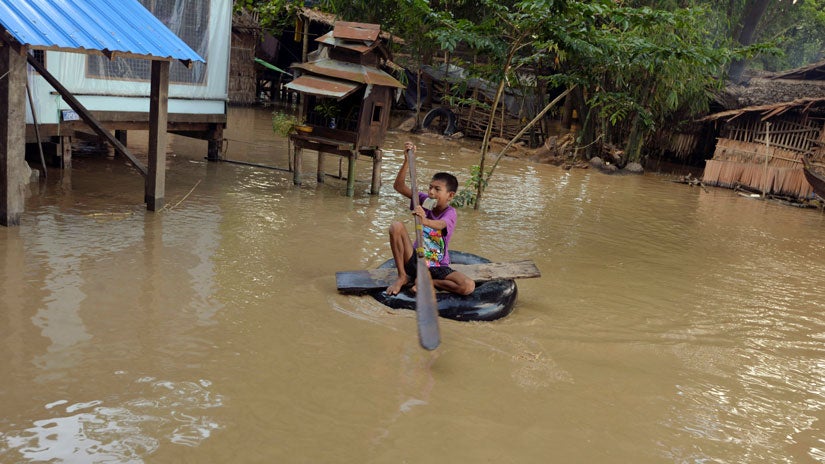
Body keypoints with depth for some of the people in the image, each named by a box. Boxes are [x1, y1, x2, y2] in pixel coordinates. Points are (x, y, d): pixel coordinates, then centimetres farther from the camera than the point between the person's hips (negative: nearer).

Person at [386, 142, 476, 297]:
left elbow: (440, 225, -38)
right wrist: (407, 159, -21)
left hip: (437, 267, -2)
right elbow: (399, 186, -11)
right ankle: (402, 277, -9)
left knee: (469, 286, -27)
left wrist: (425, 221, -61)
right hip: (415, 260, 3)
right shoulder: (425, 201, -2)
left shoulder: (450, 212, -14)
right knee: (397, 227, -23)